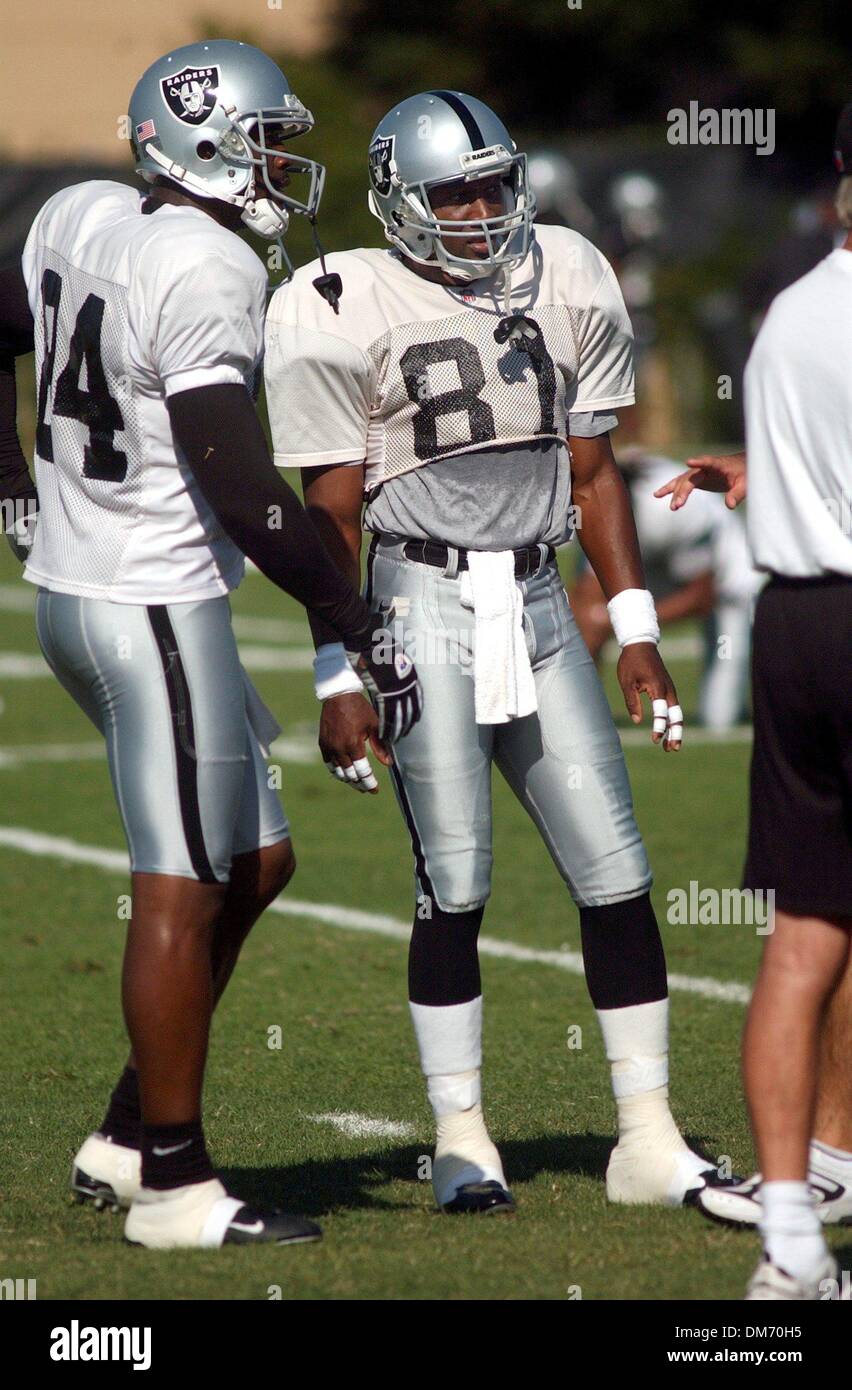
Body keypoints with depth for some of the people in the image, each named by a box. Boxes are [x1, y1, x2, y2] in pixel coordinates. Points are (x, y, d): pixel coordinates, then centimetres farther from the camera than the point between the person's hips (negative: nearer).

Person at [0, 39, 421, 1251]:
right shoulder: (205, 271, -18)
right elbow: (238, 487, -21)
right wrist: (360, 629, -15)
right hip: (155, 604, -9)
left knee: (252, 862, 16)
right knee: (182, 891, -3)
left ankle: (129, 1136, 18)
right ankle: (172, 1185, 3)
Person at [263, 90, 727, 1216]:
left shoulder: (567, 284, 8)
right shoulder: (348, 310, -5)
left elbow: (592, 471, 14)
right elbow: (331, 513, -2)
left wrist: (637, 634, 10)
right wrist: (337, 679, -5)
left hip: (536, 604, 4)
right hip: (425, 606, -4)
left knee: (616, 874, 1)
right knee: (454, 886, -3)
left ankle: (649, 1138, 8)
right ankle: (461, 1142, 11)